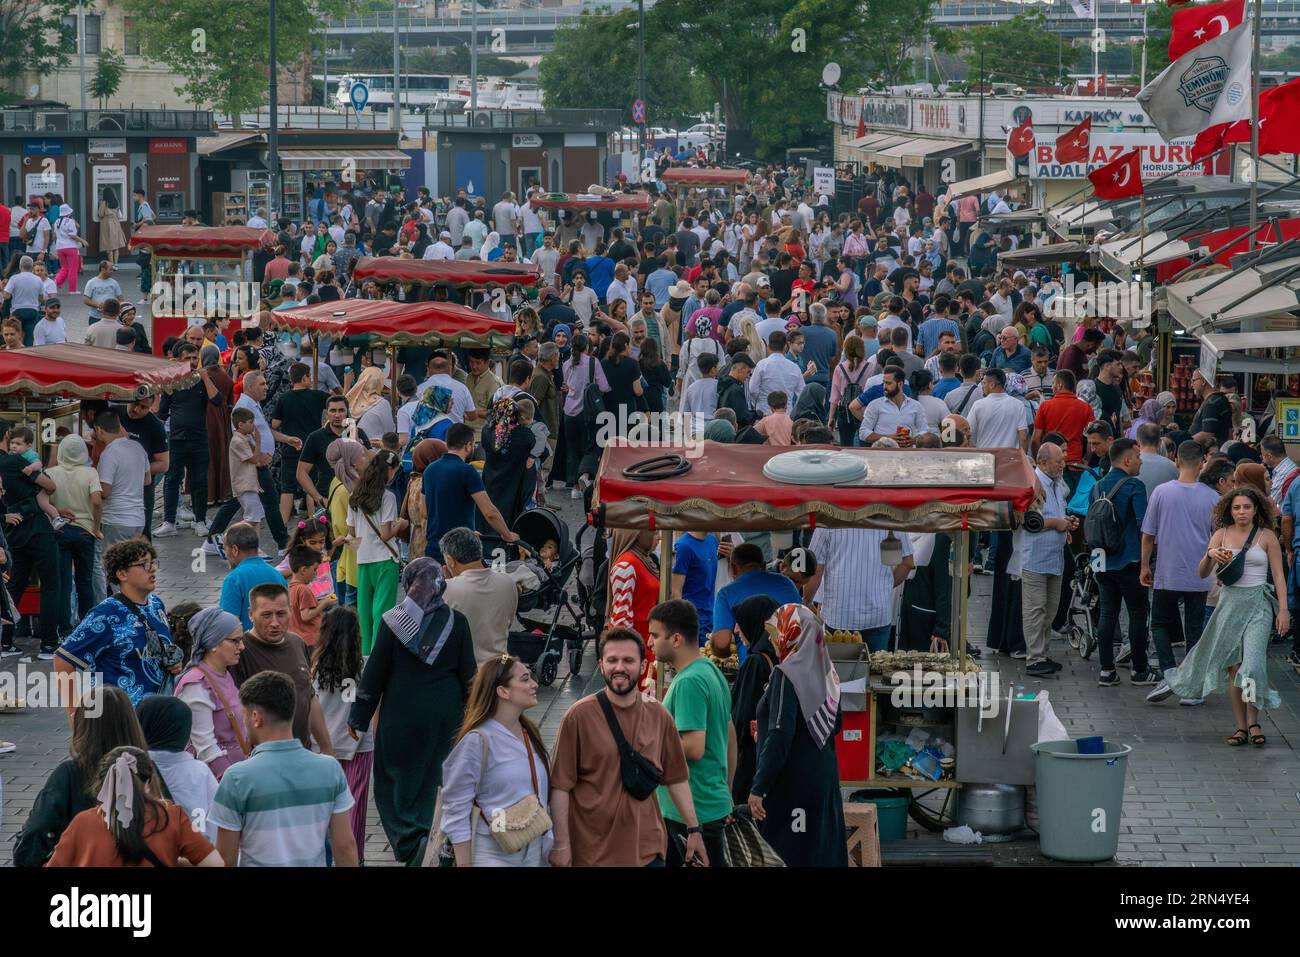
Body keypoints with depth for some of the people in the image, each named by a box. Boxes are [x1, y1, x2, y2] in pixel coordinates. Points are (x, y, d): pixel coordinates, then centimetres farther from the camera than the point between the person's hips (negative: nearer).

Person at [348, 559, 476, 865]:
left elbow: (375, 671, -5)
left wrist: (358, 717, 2)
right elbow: (468, 673, 1)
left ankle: (411, 837, -9)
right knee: (434, 779, 13)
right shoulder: (456, 622, -4)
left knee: (394, 778, 10)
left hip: (402, 713, -2)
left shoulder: (393, 622, -9)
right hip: (447, 714, 2)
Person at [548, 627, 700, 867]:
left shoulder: (658, 717, 4)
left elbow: (676, 778, 12)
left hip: (648, 850, 3)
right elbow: (561, 786, -7)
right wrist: (561, 843, -10)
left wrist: (694, 829, 10)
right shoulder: (579, 716, -7)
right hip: (594, 854, -3)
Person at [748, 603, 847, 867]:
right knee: (823, 853, 11)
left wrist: (758, 788, -20)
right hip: (824, 778, 8)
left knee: (780, 858, -2)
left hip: (791, 783, -8)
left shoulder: (787, 674, -15)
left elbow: (780, 735, -21)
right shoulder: (825, 672, 7)